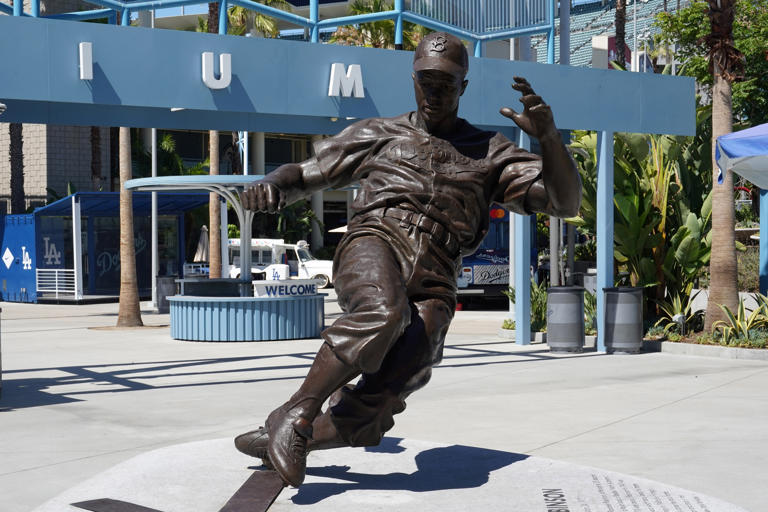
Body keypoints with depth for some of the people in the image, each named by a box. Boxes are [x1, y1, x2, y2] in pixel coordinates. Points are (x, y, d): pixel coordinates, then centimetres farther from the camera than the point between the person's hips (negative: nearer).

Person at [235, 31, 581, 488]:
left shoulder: (490, 153, 21)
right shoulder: (376, 135, 23)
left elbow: (566, 201, 10)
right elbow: (304, 174, 27)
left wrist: (547, 134, -7)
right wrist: (273, 185, 1)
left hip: (433, 284, 1)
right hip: (375, 244, -1)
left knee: (381, 404, -22)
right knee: (384, 312, -39)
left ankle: (280, 442, -1)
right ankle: (294, 415, -26)